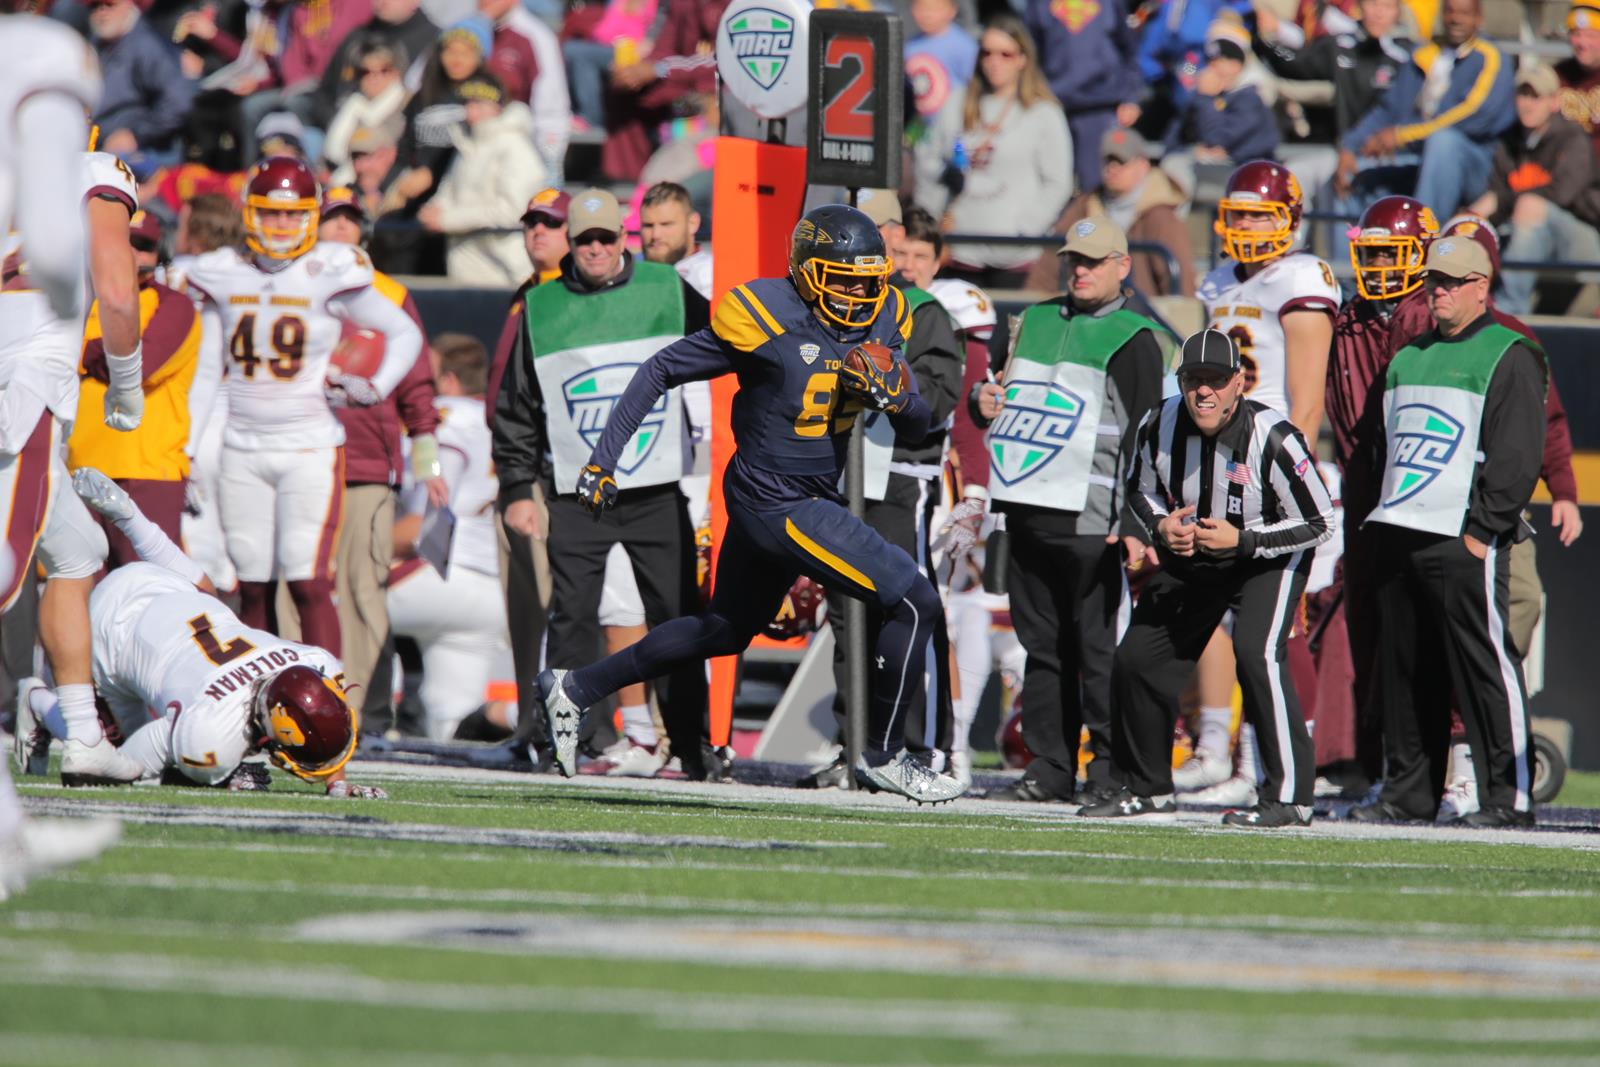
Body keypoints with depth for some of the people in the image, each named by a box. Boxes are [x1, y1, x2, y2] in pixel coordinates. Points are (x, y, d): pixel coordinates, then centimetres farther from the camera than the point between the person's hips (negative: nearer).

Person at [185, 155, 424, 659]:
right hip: (242, 448, 3)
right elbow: (205, 371, 14)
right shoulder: (224, 276, 7)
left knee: (309, 583, -11)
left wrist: (375, 388, -5)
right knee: (254, 588, 5)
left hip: (310, 448, -3)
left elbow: (405, 334, 9)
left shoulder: (331, 276, -3)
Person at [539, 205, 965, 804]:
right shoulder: (769, 321, -18)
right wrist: (603, 458, -7)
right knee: (915, 603, -13)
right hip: (776, 502, -8)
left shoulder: (883, 321, 2)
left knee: (726, 630, 24)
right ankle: (882, 756, 1)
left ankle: (576, 690, 37)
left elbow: (917, 430, 8)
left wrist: (894, 396, -16)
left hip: (816, 497, 8)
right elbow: (663, 371, -7)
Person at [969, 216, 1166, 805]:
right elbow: (1005, 395, 31)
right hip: (1027, 509, 7)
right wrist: (984, 402, 5)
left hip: (1088, 518, -7)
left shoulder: (1132, 340, -2)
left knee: (1097, 646, -7)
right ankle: (1050, 766, 14)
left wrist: (1135, 524, -15)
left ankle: (1111, 770, -3)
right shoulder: (1037, 321, 19)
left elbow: (1143, 440, -7)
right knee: (1041, 642, 9)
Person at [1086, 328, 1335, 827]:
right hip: (1190, 556, 6)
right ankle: (1148, 790, 23)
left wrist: (1242, 540, -28)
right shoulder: (1160, 426, -16)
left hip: (1270, 555, -6)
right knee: (1138, 657, 4)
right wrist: (1160, 526, -16)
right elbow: (1141, 488, 5)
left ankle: (1289, 795, -18)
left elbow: (1319, 523, -21)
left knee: (1256, 654, -26)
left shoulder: (1273, 439, -30)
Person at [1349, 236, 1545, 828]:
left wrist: (1482, 530, -15)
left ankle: (1509, 795, -8)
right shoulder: (1408, 358, 21)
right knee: (1402, 671, 9)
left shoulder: (1509, 357, -3)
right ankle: (1408, 790, 16)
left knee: (1484, 666, -9)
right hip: (1399, 535, 8)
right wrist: (1382, 521, 15)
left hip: (1464, 541, -8)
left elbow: (1517, 457, -9)